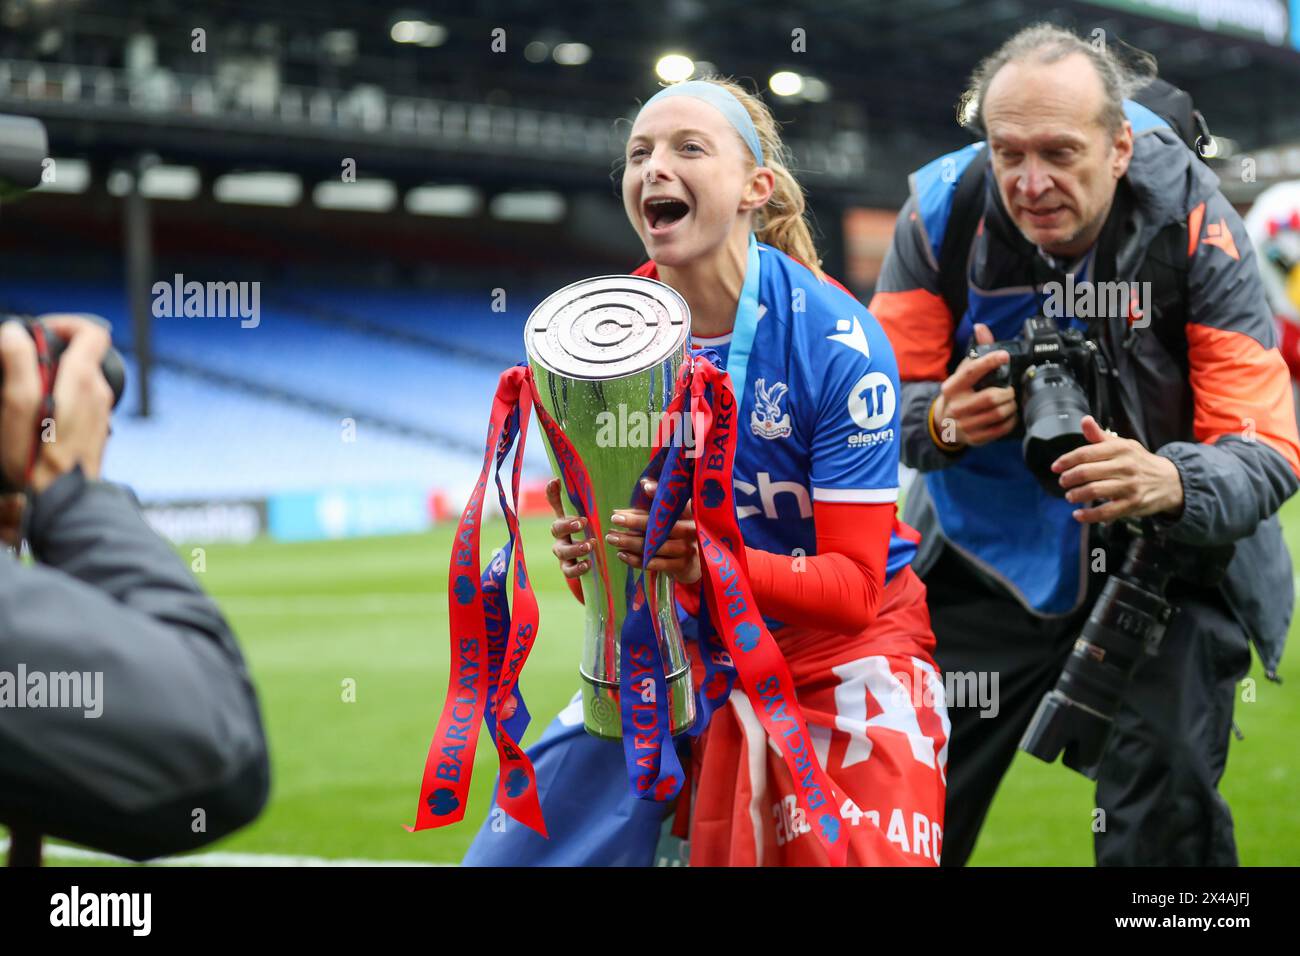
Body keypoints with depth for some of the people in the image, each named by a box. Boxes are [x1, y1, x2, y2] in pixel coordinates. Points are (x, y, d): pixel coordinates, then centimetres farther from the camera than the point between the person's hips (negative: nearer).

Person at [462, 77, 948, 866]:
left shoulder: (837, 341, -20)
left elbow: (853, 585, -20)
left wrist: (710, 563, -37)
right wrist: (586, 554, -25)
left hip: (845, 649, -3)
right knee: (515, 851, -4)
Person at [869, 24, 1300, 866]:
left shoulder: (1193, 226, -20)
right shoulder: (943, 211, -14)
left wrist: (1174, 483, -46)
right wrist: (940, 421, -30)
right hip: (987, 555, 2)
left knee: (1164, 825, -12)